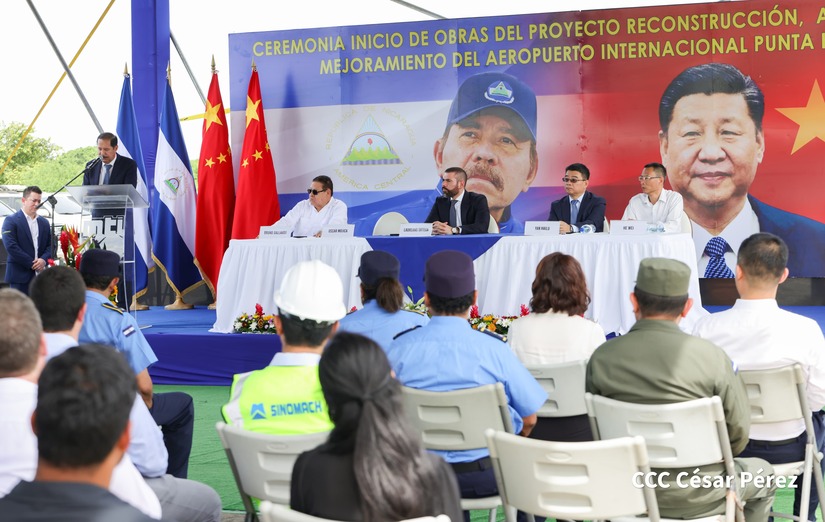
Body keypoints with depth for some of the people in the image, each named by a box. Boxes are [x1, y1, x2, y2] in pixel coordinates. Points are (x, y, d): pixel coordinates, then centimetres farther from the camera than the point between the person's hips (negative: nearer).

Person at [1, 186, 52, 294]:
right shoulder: (11, 221, -2)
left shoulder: (44, 222, 16)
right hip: (20, 276, -5)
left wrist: (44, 259, -9)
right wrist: (31, 264, -14)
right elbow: (11, 246, -12)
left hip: (40, 274, 5)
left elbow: (51, 245, 12)